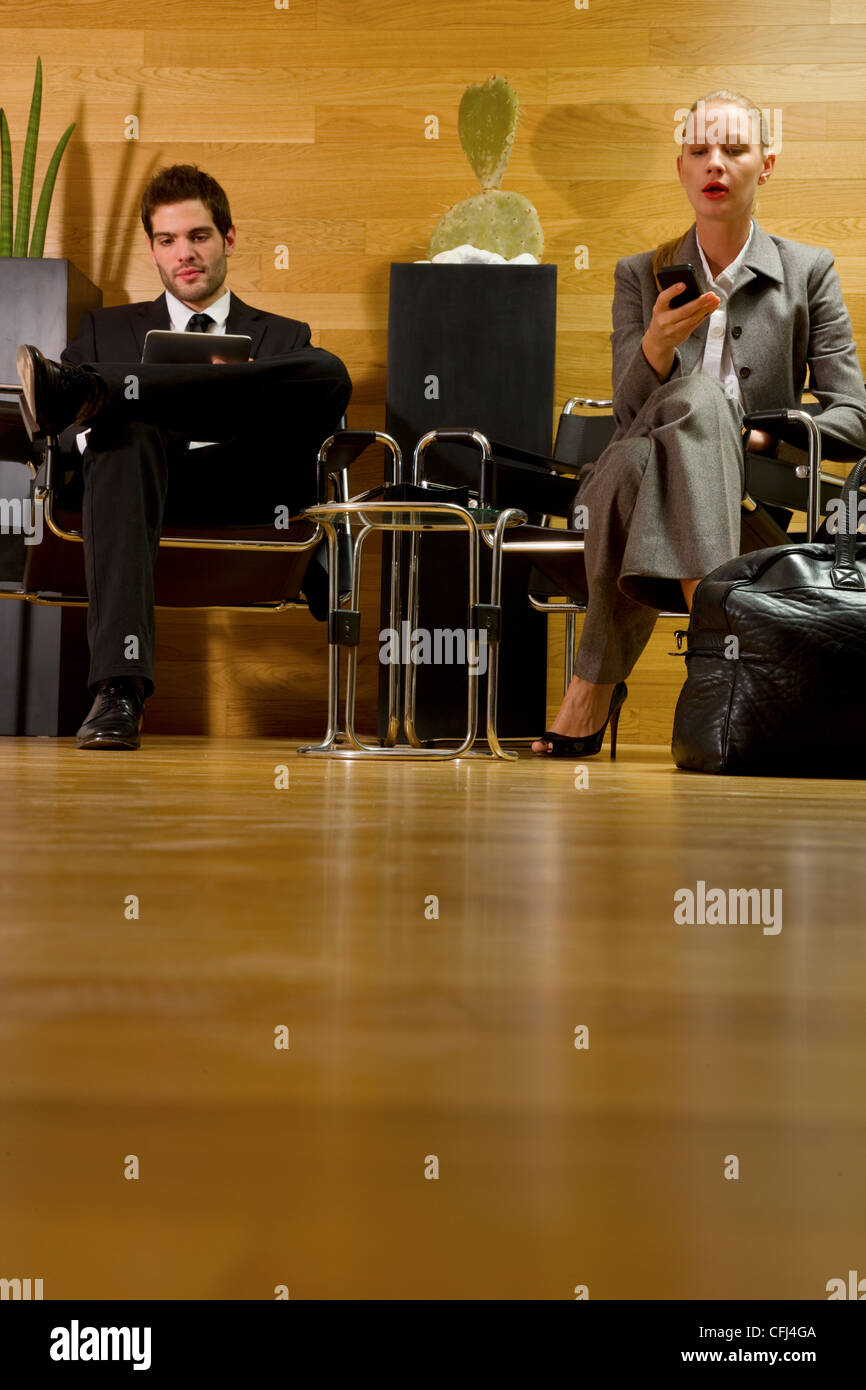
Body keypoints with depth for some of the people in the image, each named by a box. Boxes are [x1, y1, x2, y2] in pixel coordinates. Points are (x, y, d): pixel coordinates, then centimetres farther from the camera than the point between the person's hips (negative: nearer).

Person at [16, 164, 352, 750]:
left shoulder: (283, 339, 28)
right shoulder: (107, 330, 29)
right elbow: (57, 430, 14)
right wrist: (86, 431, -12)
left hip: (241, 487, 0)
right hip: (144, 484, 0)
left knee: (329, 373, -26)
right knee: (122, 427, -38)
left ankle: (89, 389, -39)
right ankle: (119, 690, -49)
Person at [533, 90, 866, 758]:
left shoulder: (810, 271, 9)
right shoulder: (640, 275, 14)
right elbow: (629, 412, 2)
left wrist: (754, 440, -13)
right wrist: (657, 344, -19)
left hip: (757, 501, -1)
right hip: (648, 487, 1)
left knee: (697, 396, -33)